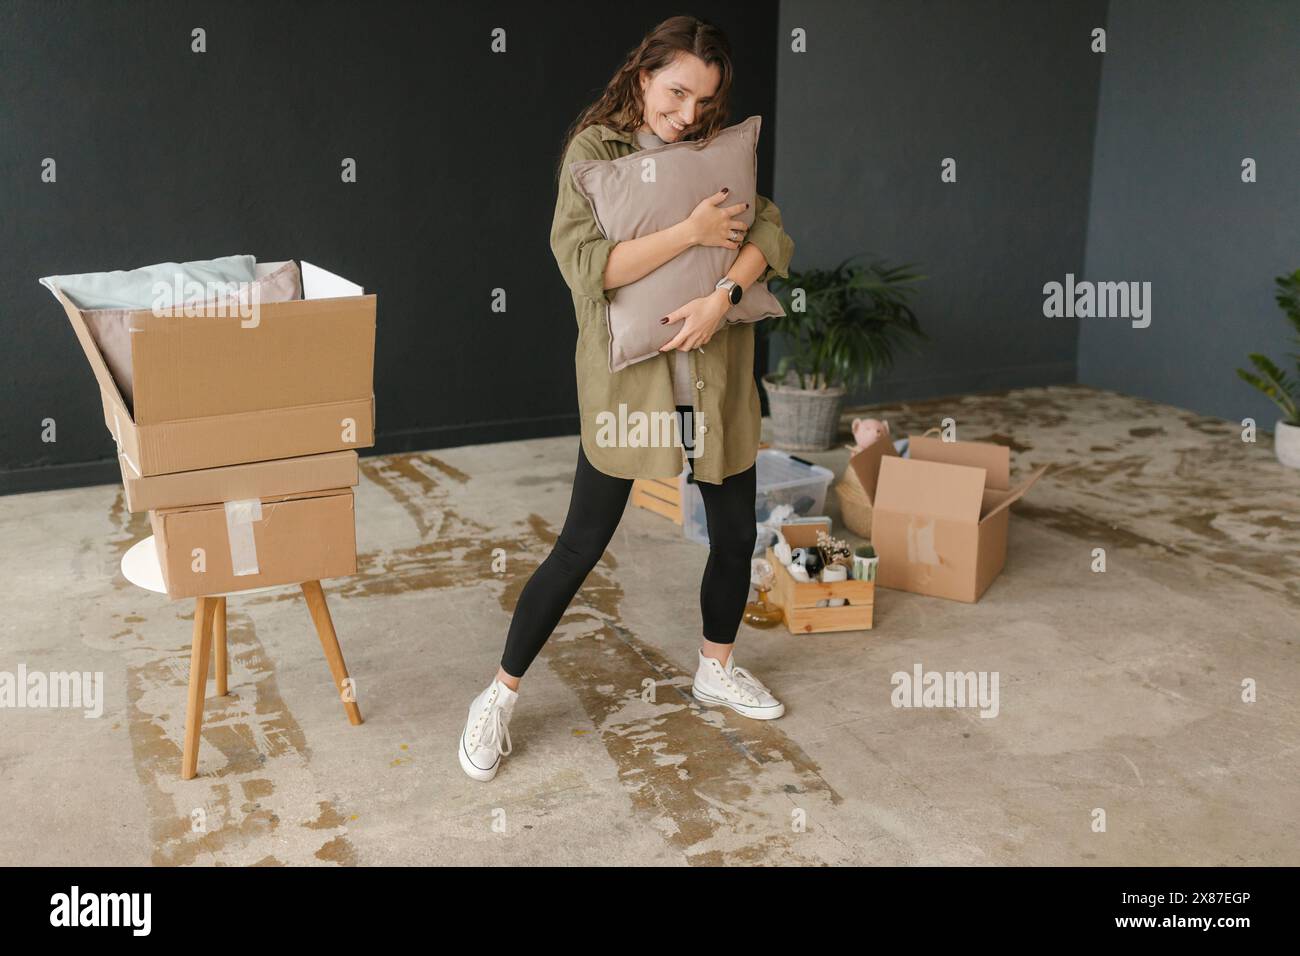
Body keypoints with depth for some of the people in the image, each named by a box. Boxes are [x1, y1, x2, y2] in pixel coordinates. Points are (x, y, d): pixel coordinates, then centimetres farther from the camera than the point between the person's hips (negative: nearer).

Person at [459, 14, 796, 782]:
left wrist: (722, 296, -20)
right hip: (627, 376, -5)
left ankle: (717, 669, 37)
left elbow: (771, 232, -4)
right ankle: (501, 696, 13)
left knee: (737, 532, 13)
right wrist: (690, 233, -21)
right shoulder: (594, 149, -5)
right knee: (582, 545, -2)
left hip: (716, 373, 5)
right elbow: (584, 263, -19)